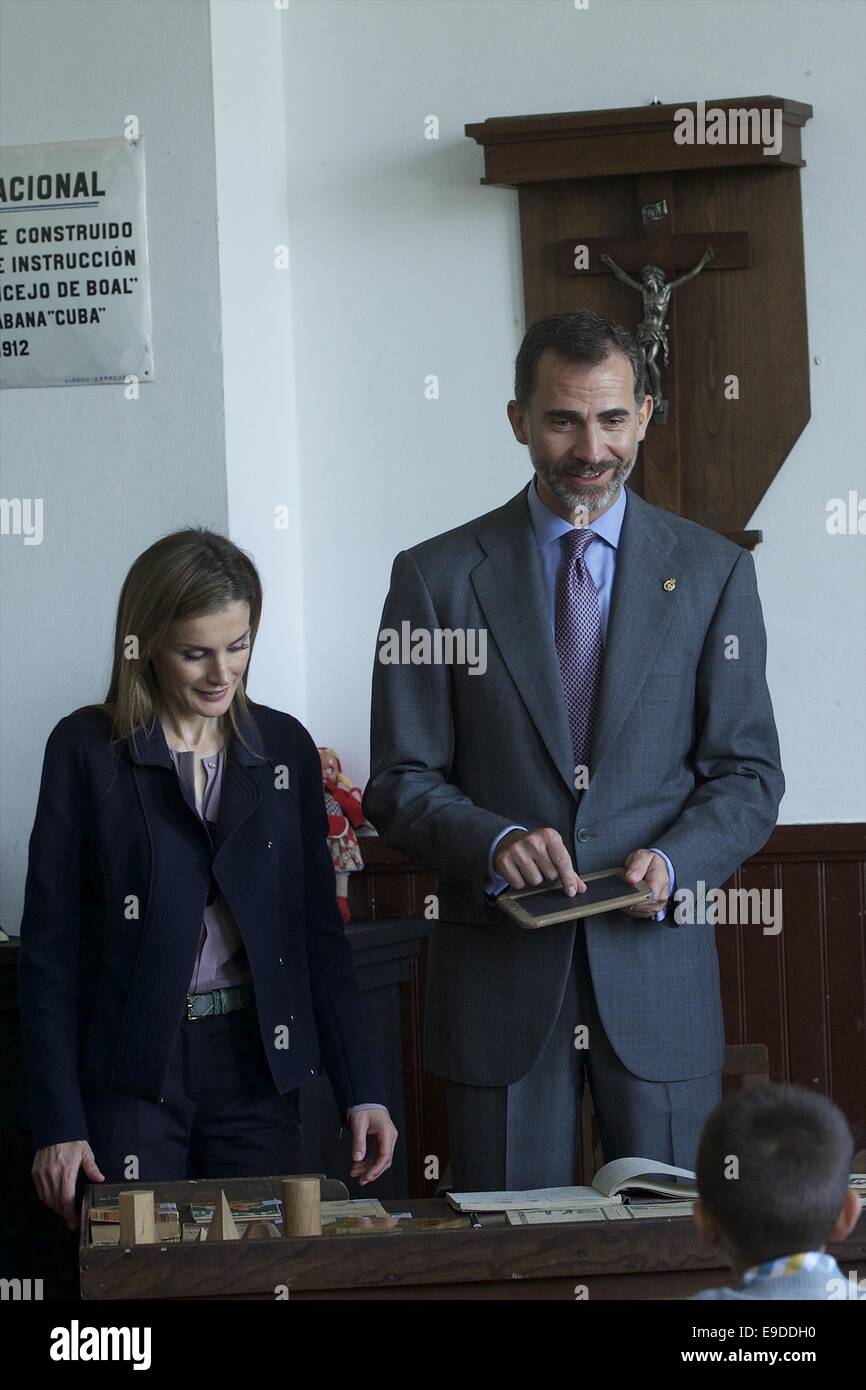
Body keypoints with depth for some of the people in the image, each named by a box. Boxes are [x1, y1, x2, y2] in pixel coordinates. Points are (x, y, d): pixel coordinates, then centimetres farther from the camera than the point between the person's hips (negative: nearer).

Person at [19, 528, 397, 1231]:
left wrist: (362, 1089, 2)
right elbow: (50, 947, -2)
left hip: (258, 1067, 3)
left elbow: (319, 928, 10)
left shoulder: (284, 746, 8)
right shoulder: (87, 748, -1)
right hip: (131, 1073, -2)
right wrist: (59, 1124, -8)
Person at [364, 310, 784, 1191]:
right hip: (501, 981, 0)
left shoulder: (711, 572, 6)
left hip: (659, 972, 1)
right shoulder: (438, 577, 3)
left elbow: (747, 773, 6)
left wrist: (675, 861, -14)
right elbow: (400, 785, 3)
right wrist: (493, 842, -17)